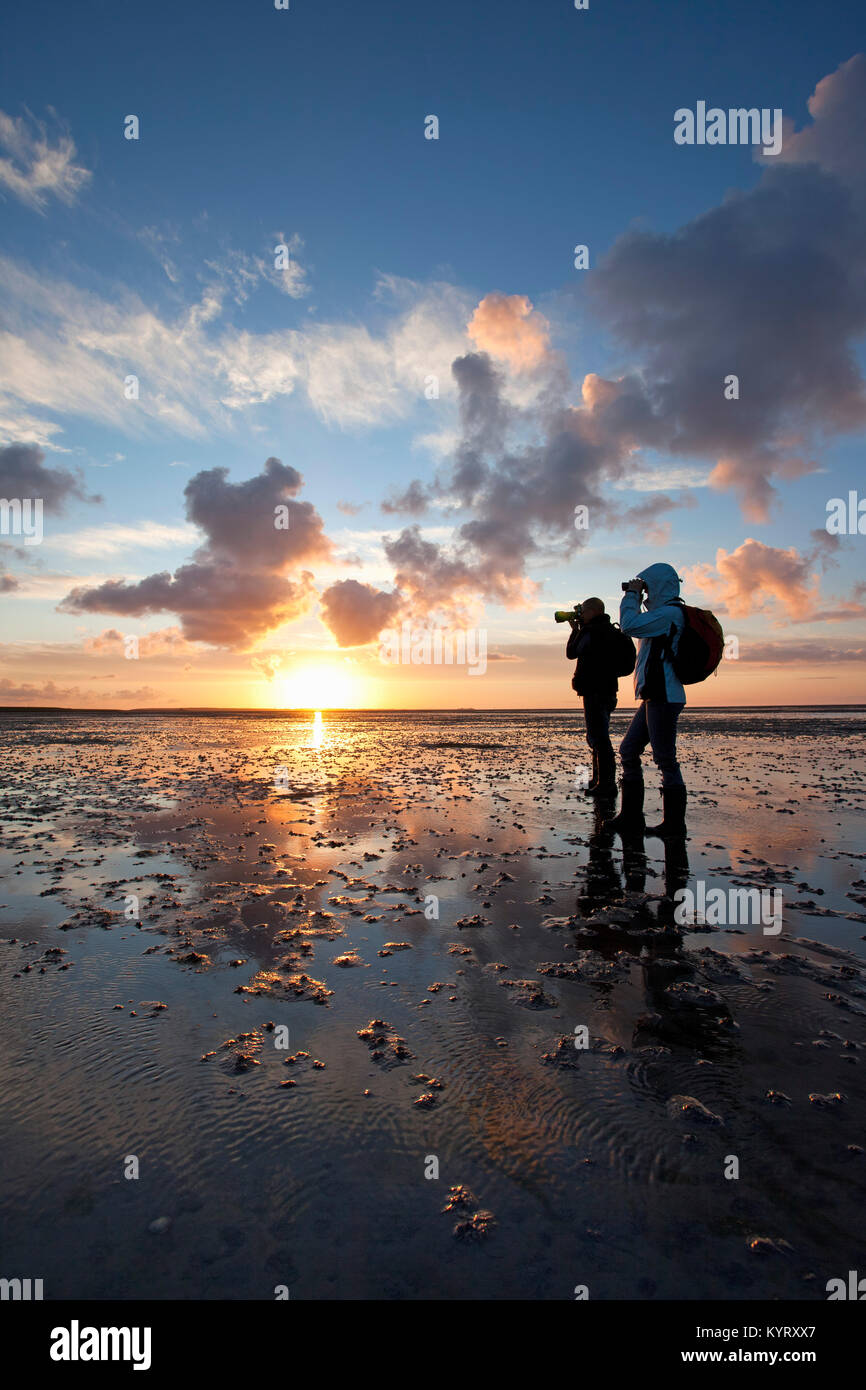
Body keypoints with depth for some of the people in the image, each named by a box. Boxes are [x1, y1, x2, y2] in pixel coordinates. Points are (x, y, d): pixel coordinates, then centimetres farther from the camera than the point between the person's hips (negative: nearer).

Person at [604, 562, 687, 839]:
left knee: (664, 758, -5)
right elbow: (635, 627, 32)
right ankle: (631, 818, 15)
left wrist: (632, 595, -6)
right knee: (628, 751, 10)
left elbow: (630, 626, -20)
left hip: (664, 696, -11)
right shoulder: (663, 614, 21)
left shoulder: (671, 612, -11)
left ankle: (674, 824, 5)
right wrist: (633, 597, 21)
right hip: (654, 696, 11)